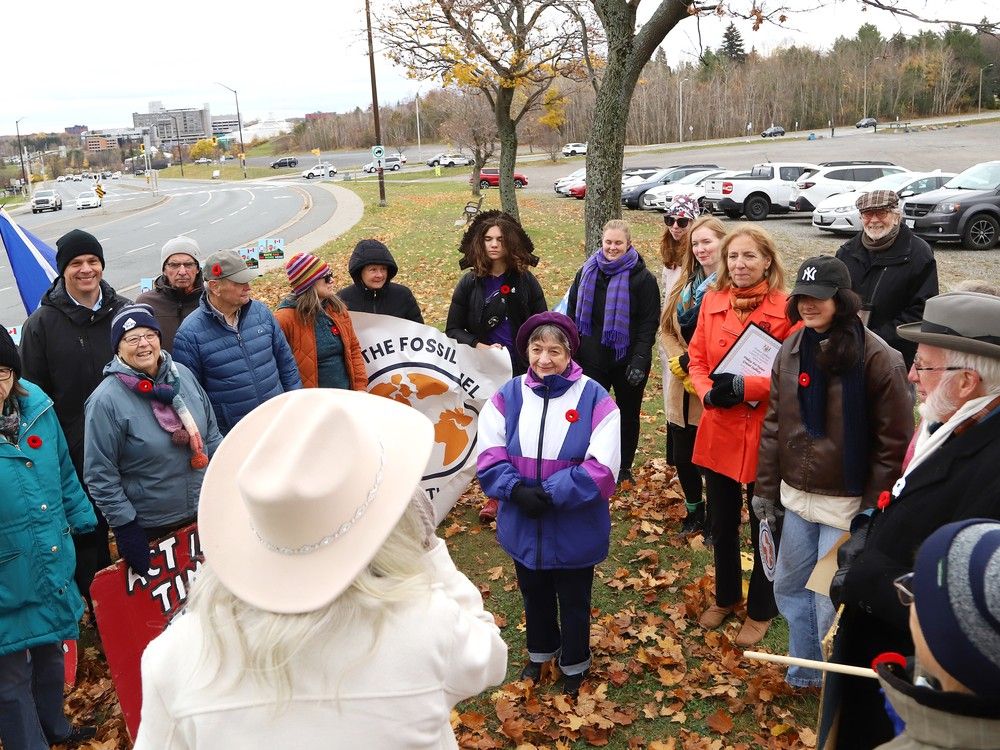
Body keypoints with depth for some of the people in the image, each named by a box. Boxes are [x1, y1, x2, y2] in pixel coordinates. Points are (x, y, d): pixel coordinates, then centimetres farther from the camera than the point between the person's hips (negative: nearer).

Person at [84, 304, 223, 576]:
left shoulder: (182, 375, -2)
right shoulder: (106, 401, -18)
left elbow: (211, 434, 8)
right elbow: (100, 475, -14)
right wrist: (125, 527, -14)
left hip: (205, 513, 5)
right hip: (149, 530, -5)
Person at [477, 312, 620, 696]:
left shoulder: (594, 398, -16)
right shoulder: (507, 396, -7)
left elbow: (602, 468, -20)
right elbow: (489, 456, -6)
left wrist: (551, 494, -24)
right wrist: (516, 490, -23)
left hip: (574, 530, -3)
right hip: (523, 526, 3)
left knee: (574, 601, 18)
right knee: (534, 594, 25)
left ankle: (575, 665, 44)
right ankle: (540, 652, 52)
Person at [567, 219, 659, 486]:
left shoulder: (642, 277, -8)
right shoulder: (587, 272, 3)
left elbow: (649, 323, -10)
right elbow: (573, 314, 7)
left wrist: (640, 360, -19)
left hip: (627, 361, -2)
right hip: (592, 360, 2)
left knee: (628, 413, 13)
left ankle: (624, 467, 30)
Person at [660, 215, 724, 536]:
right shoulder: (684, 284, 11)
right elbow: (667, 329, 8)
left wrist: (690, 361, -18)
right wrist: (683, 368, -8)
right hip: (682, 387, 6)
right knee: (682, 456, 14)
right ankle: (694, 511, 36)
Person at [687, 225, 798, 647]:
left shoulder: (786, 307, -10)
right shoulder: (712, 302, 3)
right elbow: (697, 358, 5)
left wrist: (745, 387, -23)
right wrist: (708, 393, -13)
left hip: (765, 432, -4)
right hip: (719, 430, 4)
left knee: (764, 525, 13)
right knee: (721, 522, 19)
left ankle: (761, 610, 33)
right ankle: (726, 597, 41)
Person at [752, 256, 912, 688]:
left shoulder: (878, 358, -14)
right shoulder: (791, 350, 4)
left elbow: (895, 441, -12)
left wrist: (875, 510, -12)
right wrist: (765, 488, 8)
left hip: (846, 503, -6)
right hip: (795, 496, 6)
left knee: (831, 600, 2)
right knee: (791, 588, 17)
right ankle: (804, 673, 38)